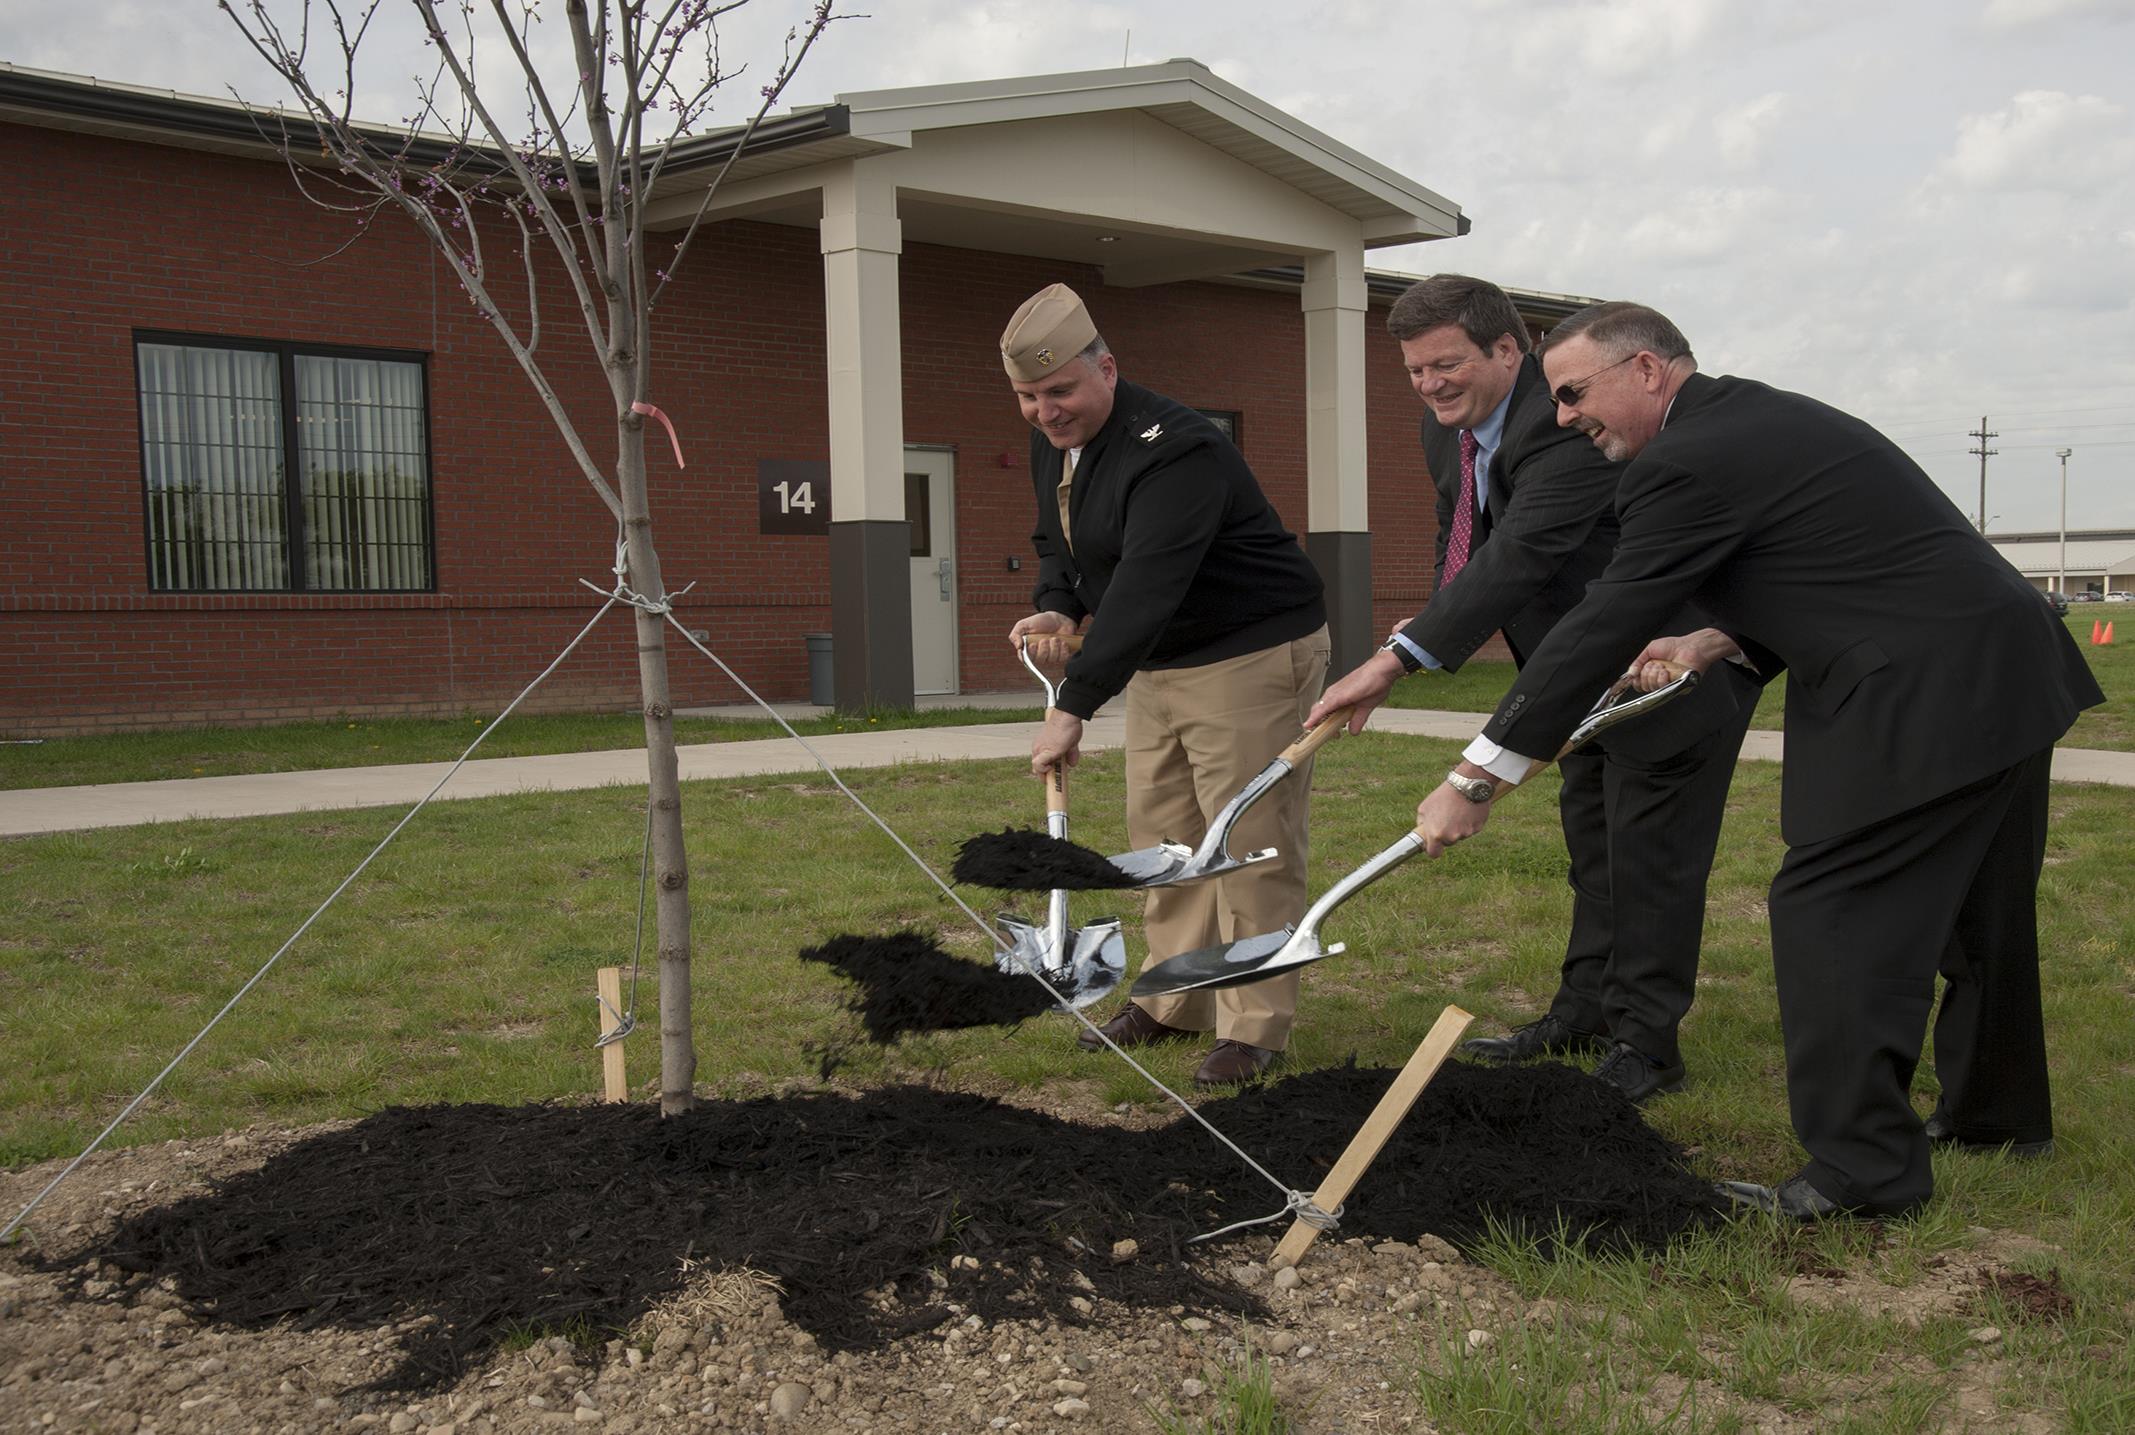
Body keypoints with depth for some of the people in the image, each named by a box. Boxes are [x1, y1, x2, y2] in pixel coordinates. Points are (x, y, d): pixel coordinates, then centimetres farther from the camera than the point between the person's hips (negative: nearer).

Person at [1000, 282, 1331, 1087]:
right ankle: (1174, 1002, 26)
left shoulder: (1173, 449, -27)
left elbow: (1144, 585, -36)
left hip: (1253, 657, -9)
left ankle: (1255, 1028, 5)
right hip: (1159, 665, 9)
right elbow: (1058, 543, 18)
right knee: (1162, 836, 13)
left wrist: (1075, 706, -40)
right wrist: (1057, 607, -5)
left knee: (1249, 846, -6)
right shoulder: (1050, 447, 3)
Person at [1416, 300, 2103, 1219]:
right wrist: (1720, 645, 10)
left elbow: (1602, 626, -17)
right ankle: (1995, 1110, 40)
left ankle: (1862, 1169, 0)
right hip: (2014, 673, 11)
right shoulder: (1761, 417, 15)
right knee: (1976, 910, 22)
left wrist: (1477, 781, -13)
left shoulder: (1688, 463, -16)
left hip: (1925, 697, -11)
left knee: (1832, 910, -6)